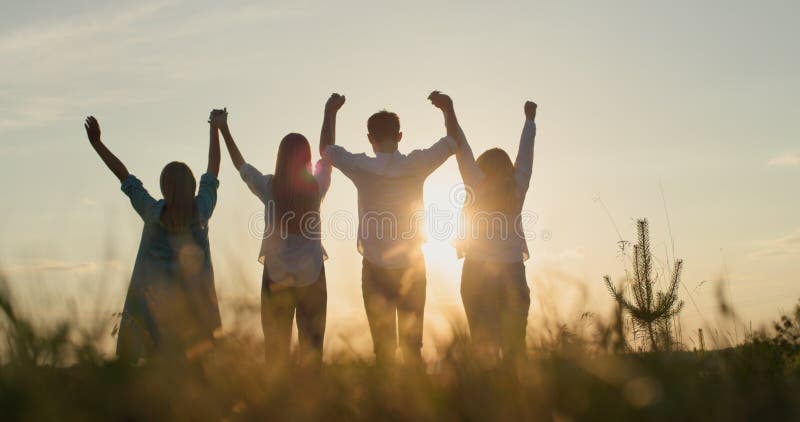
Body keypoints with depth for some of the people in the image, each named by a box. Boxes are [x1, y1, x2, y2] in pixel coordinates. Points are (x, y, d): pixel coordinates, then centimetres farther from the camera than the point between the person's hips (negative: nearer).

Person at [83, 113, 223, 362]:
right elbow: (213, 172, 10)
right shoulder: (201, 210, -2)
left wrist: (96, 143, 6)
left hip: (154, 302, -1)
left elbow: (123, 175, 0)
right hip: (193, 302, 1)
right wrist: (215, 130, 20)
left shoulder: (153, 212, -5)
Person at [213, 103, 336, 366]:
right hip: (312, 275, 0)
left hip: (276, 275, 0)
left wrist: (223, 129, 20)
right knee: (312, 341, 9)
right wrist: (330, 113, 22)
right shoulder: (317, 186, -7)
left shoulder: (269, 187, -9)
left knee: (276, 344, 9)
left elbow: (240, 165, 8)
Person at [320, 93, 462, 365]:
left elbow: (326, 149, 9)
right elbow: (453, 142, 7)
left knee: (383, 344, 7)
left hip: (375, 270, -1)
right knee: (412, 342, 10)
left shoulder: (362, 168, -10)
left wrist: (330, 113, 21)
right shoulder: (416, 165, -9)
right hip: (412, 267, 1)